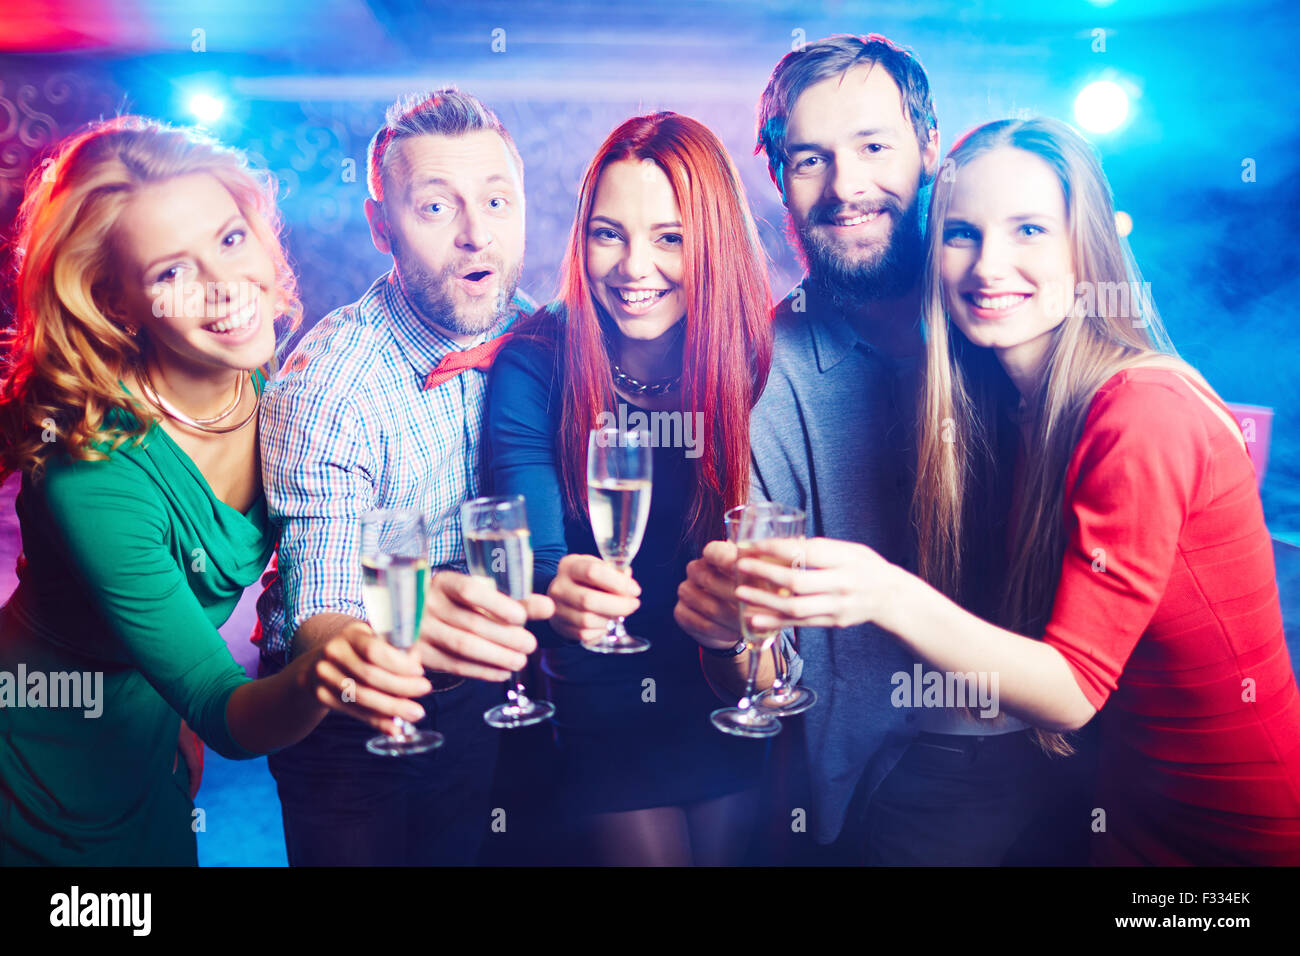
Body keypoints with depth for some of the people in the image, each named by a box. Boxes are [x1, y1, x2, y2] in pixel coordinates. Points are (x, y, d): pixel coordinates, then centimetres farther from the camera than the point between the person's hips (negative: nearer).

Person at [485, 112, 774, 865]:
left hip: (730, 693, 2)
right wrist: (556, 589, -44)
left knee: (730, 845, 16)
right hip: (600, 709, -1)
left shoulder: (760, 359, -11)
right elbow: (537, 552, -23)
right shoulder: (534, 366, -14)